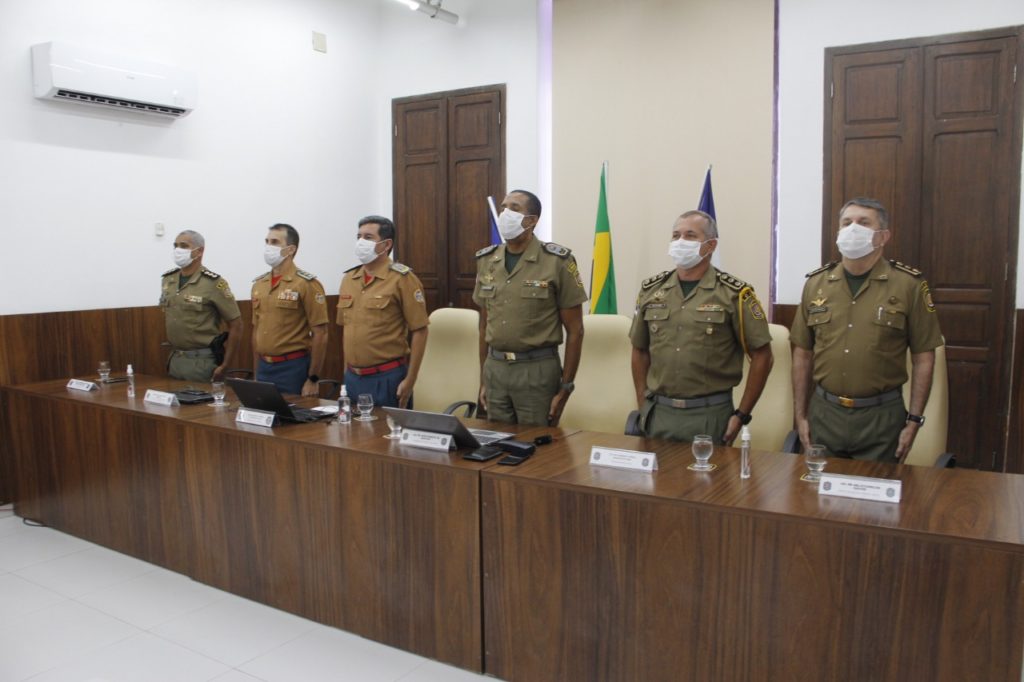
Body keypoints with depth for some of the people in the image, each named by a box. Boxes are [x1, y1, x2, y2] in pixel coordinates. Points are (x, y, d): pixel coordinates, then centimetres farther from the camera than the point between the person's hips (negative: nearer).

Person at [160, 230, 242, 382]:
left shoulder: (213, 283, -14)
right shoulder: (167, 279, 5)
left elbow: (235, 325, -13)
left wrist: (225, 365, -12)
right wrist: (172, 350, 18)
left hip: (202, 361, -6)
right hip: (175, 358, 6)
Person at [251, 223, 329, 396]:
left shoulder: (307, 284, -10)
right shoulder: (258, 284, 9)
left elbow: (320, 334, -12)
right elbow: (256, 330, 16)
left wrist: (313, 379, -13)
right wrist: (256, 372, 13)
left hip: (293, 368, -5)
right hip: (264, 368, 6)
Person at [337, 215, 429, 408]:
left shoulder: (402, 278, -9)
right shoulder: (348, 278, 9)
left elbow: (419, 331, -11)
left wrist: (410, 380, -14)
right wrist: (347, 371, 15)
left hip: (388, 378, -6)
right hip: (352, 377, 6)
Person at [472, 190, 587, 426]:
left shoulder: (557, 262, -8)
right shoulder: (486, 261, 6)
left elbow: (574, 330, -6)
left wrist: (565, 388, -8)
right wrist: (483, 380, 13)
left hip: (537, 370, -4)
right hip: (495, 368, 4)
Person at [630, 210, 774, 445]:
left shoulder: (734, 294, -6)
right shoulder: (651, 290, 5)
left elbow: (762, 356, -4)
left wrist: (741, 415, -5)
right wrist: (643, 405, 8)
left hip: (710, 416, -3)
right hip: (658, 413, 3)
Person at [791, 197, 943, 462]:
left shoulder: (909, 284, -5)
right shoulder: (816, 283, 3)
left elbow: (923, 357, -2)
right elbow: (802, 354, 7)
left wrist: (914, 421, -5)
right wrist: (800, 415, 5)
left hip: (881, 415, -2)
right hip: (823, 412, 3)